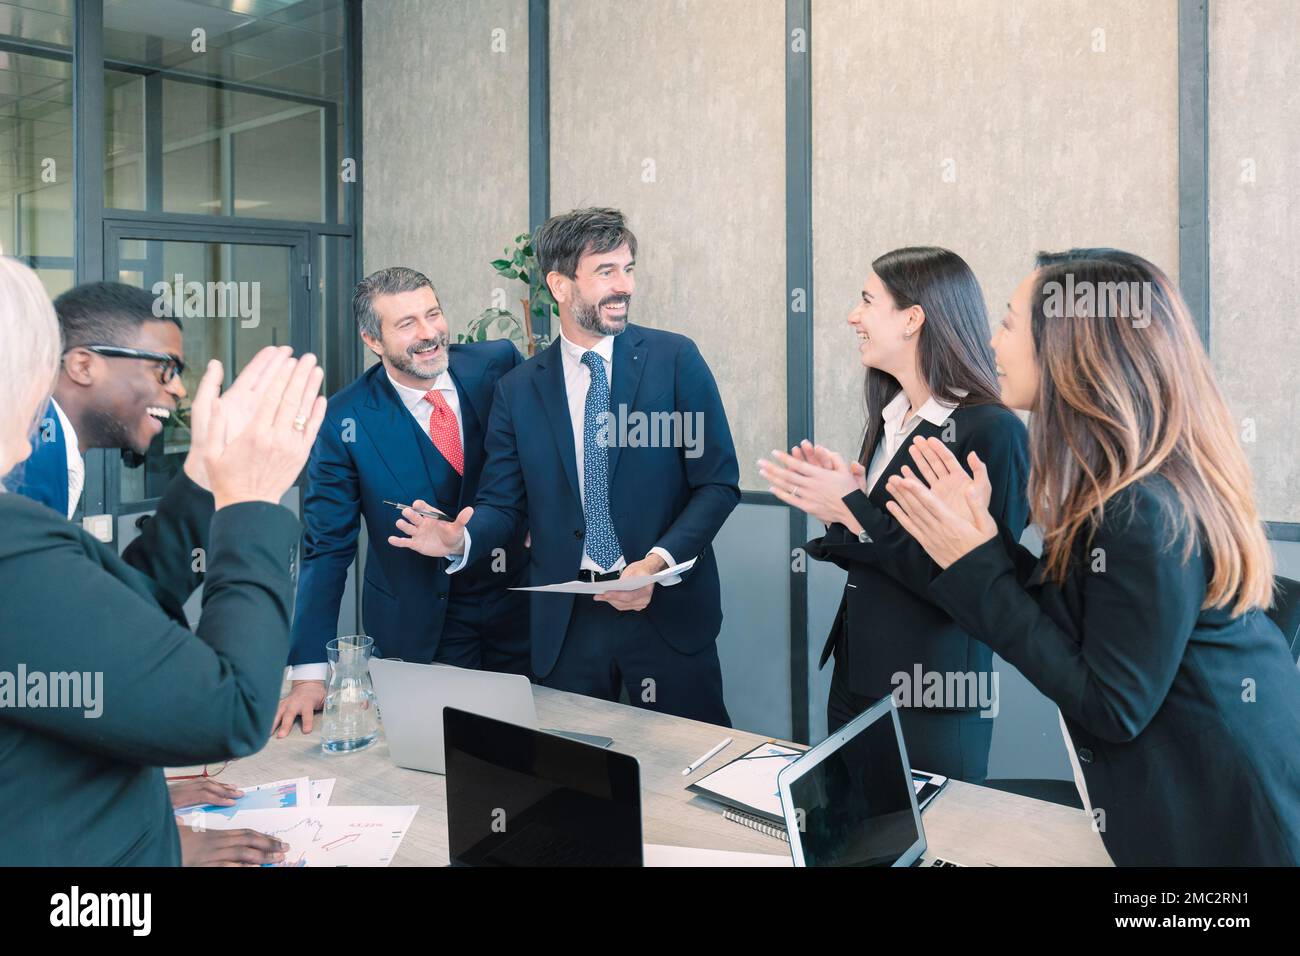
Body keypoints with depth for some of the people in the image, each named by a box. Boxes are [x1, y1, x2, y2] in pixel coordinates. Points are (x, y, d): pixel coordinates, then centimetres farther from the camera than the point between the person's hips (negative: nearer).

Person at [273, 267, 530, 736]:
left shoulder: (500, 364, -9)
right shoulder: (345, 421, -13)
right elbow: (326, 549, -10)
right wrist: (309, 674, -15)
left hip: (521, 602, 2)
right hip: (418, 624, -2)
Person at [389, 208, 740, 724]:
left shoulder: (675, 358, -3)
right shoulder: (518, 389, 3)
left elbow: (718, 482, -4)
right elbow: (502, 503, 5)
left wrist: (658, 563, -16)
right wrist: (460, 538, -16)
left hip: (668, 609, -1)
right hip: (564, 622, 2)